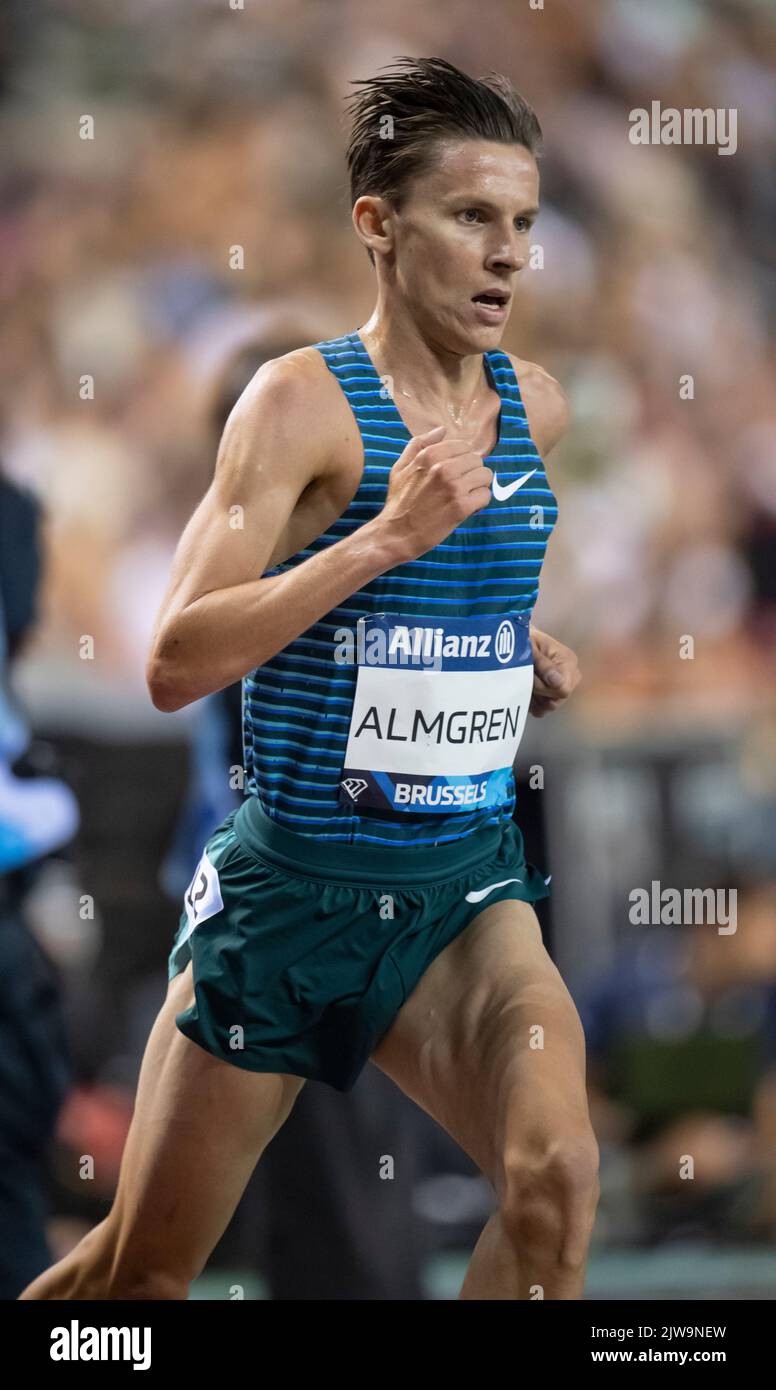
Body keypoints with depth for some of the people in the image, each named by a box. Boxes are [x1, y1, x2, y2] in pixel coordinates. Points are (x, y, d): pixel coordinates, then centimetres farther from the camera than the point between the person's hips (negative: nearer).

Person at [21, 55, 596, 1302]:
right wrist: (383, 540, -29)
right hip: (292, 885, -4)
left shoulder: (536, 406, 5)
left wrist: (523, 654, 8)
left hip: (464, 885, 4)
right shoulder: (303, 402, -13)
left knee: (555, 1178, -23)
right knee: (136, 1276, 7)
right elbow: (176, 664, -23)